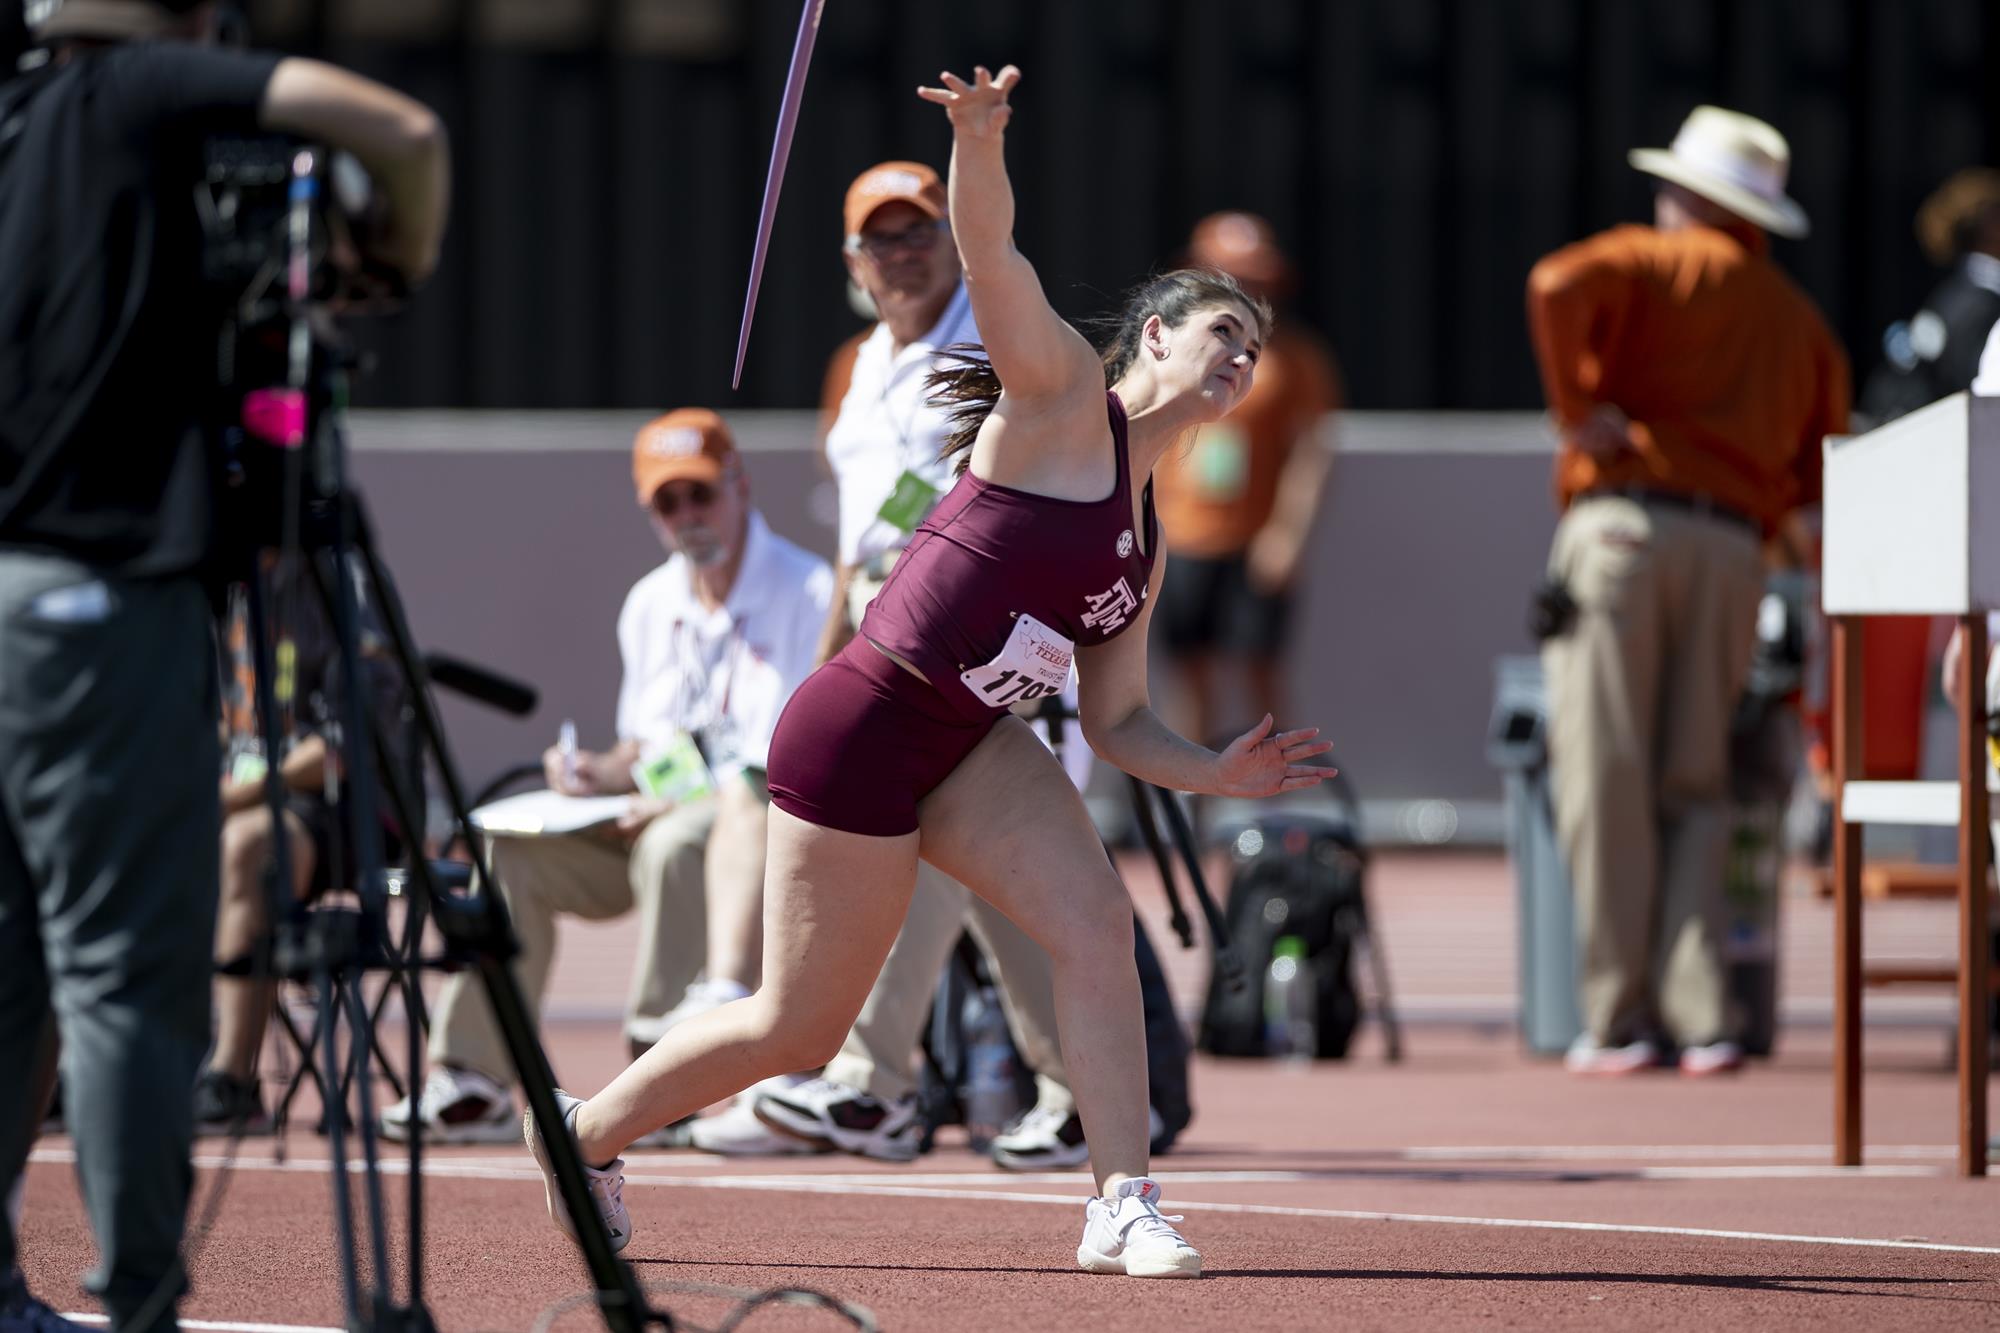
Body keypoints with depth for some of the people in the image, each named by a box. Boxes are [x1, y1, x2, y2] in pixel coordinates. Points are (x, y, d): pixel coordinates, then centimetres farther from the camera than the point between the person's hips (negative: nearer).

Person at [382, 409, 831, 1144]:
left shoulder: (808, 593, -9)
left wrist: (691, 798, -24)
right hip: (658, 813, 7)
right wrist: (607, 772, -1)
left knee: (676, 846, -38)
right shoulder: (652, 605, 15)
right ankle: (470, 1084, -14)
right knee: (507, 843, -12)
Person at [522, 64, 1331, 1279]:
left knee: (1095, 919, -18)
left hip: (967, 745, 7)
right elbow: (991, 253, -21)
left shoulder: (1147, 545, 16)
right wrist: (980, 139, -40)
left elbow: (1117, 725, 17)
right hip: (862, 727, -7)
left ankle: (1124, 1210, -18)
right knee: (800, 1029, 2)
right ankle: (587, 1130, 27)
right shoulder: (1064, 391, -5)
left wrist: (1220, 774, -1)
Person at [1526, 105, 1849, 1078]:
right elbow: (1816, 477, 15)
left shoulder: (1656, 261, 7)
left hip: (1625, 523, -4)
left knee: (1607, 781, -3)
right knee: (1695, 789, 8)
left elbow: (1560, 287, -14)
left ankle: (1617, 1018, -6)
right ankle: (1700, 1014, -5)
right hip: (1735, 551, 4)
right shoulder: (1801, 324, 21)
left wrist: (1577, 408, -6)